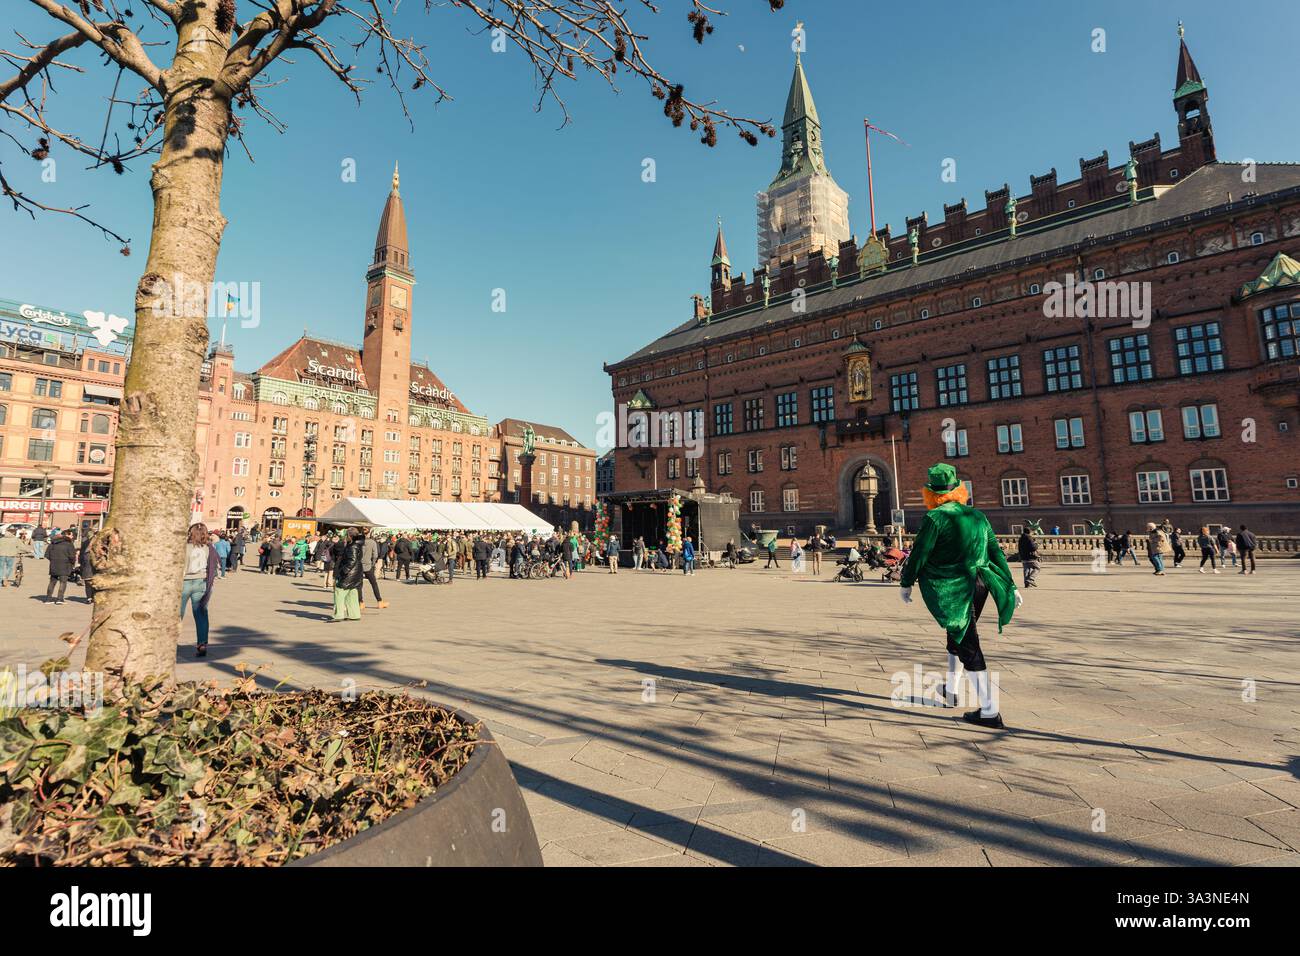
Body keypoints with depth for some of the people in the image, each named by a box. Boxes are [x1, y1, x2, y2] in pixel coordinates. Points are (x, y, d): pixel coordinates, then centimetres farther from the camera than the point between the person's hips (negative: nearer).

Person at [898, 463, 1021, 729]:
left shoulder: (935, 518, -11)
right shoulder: (977, 515, 9)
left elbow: (918, 554, -9)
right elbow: (996, 552, 12)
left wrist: (906, 583, 4)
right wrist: (1010, 586, 17)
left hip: (953, 591, -7)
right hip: (979, 585, 7)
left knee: (968, 647, -2)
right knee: (959, 637, 23)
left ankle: (989, 712, -1)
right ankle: (950, 691, 39)